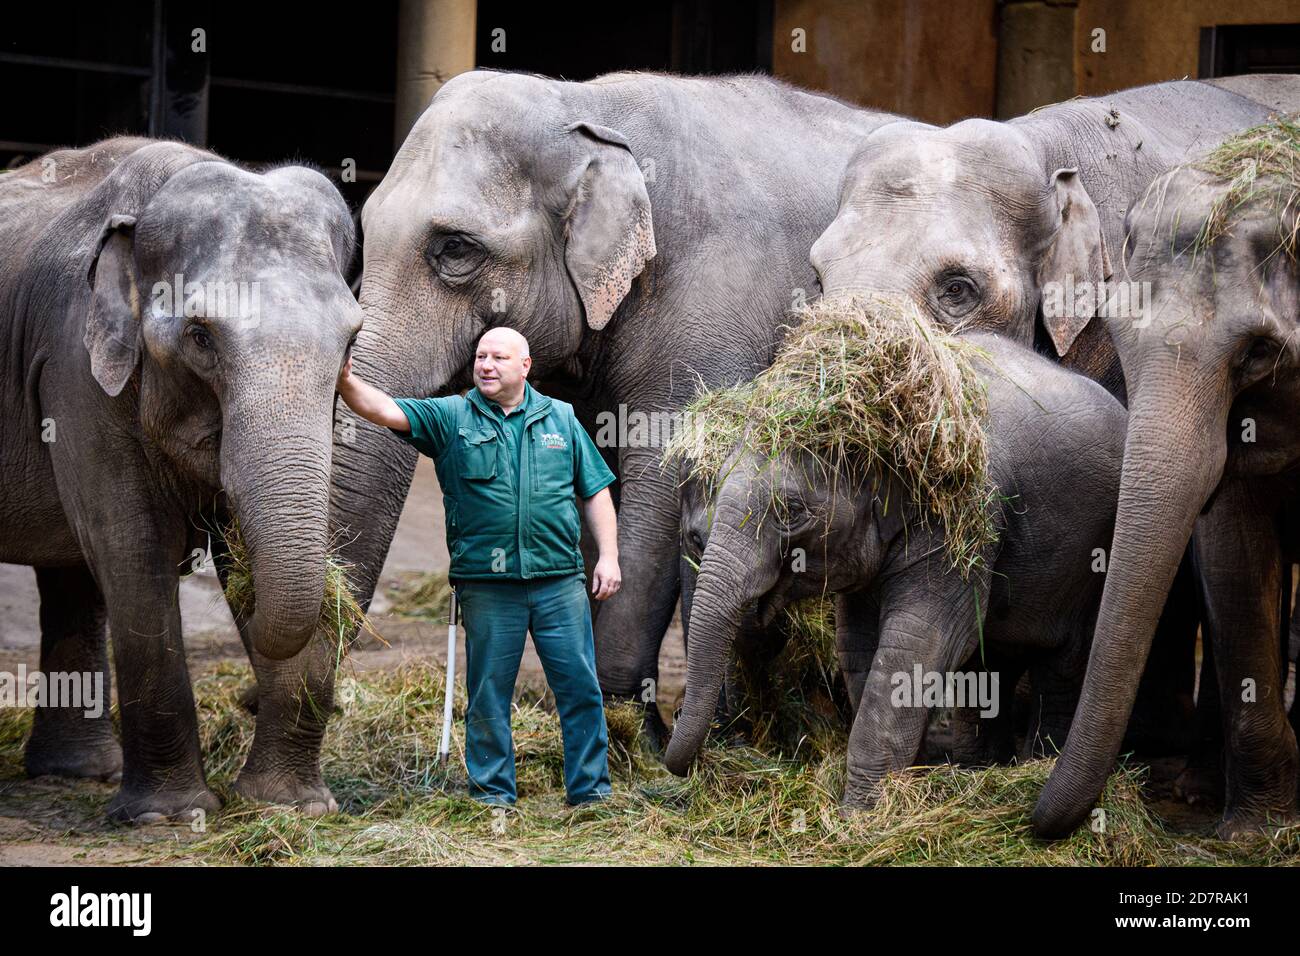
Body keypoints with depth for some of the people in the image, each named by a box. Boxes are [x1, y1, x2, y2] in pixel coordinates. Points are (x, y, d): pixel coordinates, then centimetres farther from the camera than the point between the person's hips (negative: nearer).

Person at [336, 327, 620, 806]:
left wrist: (608, 556, 5)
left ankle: (592, 791, 12)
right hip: (486, 584, -1)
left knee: (580, 687, 2)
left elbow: (595, 491, 13)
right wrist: (346, 383, -28)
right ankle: (492, 794, 16)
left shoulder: (561, 419, 11)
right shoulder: (451, 417, 5)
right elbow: (386, 410, -9)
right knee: (488, 694, 5)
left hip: (560, 581, 1)